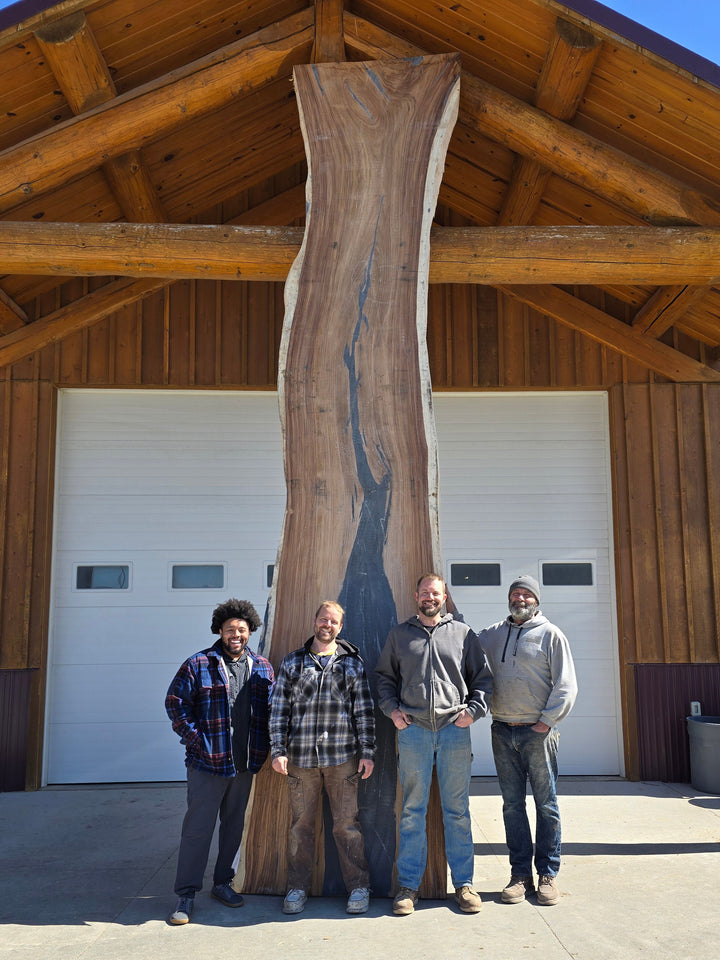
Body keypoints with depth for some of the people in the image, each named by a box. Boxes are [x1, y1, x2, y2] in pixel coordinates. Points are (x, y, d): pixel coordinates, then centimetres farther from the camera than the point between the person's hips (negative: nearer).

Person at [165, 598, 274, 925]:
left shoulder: (262, 667, 8)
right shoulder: (198, 664, -5)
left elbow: (271, 708, 14)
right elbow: (175, 702, -3)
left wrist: (263, 746, 5)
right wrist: (196, 739, -9)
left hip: (245, 763, 4)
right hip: (207, 763, -4)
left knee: (234, 825, 15)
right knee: (198, 827, 0)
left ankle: (223, 883, 30)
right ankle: (186, 895, 12)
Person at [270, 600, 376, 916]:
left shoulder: (352, 664, 9)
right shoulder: (292, 663, 9)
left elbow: (364, 711, 8)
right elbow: (279, 709, 7)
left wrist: (367, 751, 1)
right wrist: (277, 750, -1)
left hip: (342, 756, -1)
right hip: (300, 757, 1)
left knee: (346, 823, 2)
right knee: (301, 823, 6)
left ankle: (358, 887, 15)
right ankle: (297, 888, 20)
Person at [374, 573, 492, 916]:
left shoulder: (462, 633, 10)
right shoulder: (399, 634, 11)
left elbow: (483, 678, 13)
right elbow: (384, 676, 18)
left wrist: (473, 709, 1)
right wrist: (391, 707, 4)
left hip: (454, 730, 0)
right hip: (413, 730, 0)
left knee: (457, 810, 5)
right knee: (412, 811, 4)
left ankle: (463, 883, 16)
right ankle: (408, 885, 12)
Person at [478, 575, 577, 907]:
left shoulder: (550, 634, 1)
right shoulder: (492, 634, 12)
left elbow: (566, 685, -3)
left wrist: (547, 720, -10)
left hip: (538, 731, -3)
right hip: (502, 731, 3)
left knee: (546, 805, 3)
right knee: (512, 805, 8)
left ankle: (547, 874, 13)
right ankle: (520, 874, 17)